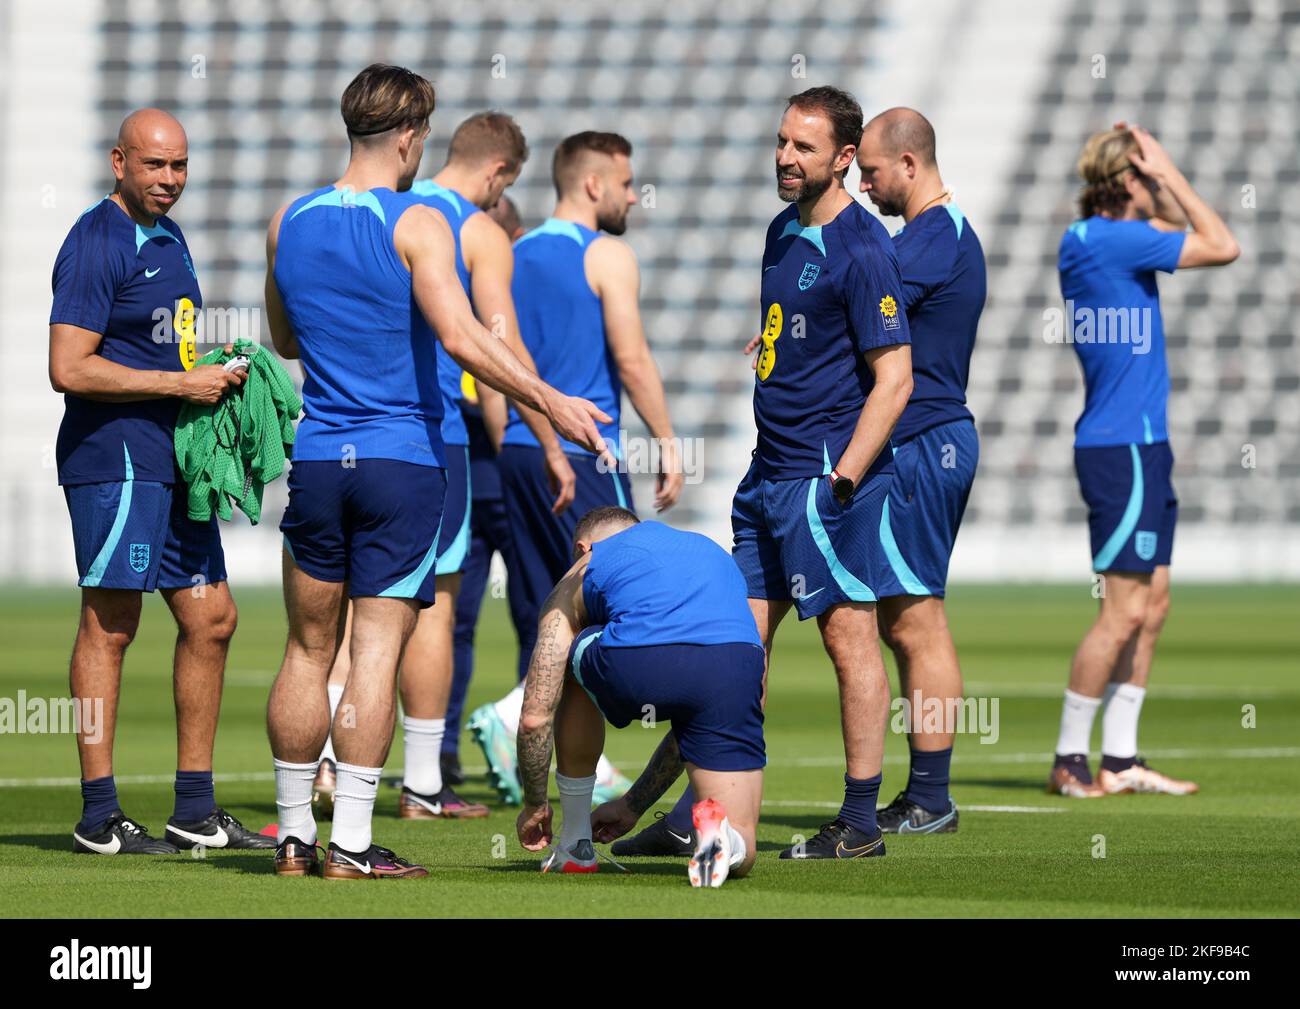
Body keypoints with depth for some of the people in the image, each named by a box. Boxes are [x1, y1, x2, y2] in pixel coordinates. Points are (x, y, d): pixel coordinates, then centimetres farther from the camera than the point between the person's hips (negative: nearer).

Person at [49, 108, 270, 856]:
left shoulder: (168, 239, 18)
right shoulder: (97, 243, -11)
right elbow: (70, 368, -19)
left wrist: (218, 373, 10)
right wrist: (180, 383, -17)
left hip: (173, 458, 9)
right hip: (114, 456, -9)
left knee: (211, 619, 9)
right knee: (110, 625, -7)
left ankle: (196, 813, 16)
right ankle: (99, 817, -4)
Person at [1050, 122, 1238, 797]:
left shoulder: (1086, 237, 12)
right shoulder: (1113, 241, -16)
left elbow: (1179, 224, 29)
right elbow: (1223, 247, -12)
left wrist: (1160, 175, 12)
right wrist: (1166, 170, -7)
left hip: (1141, 447, 10)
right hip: (1122, 447, -10)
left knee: (1152, 603, 11)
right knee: (1124, 610, -8)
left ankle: (1119, 760, 13)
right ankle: (1069, 761, -3)